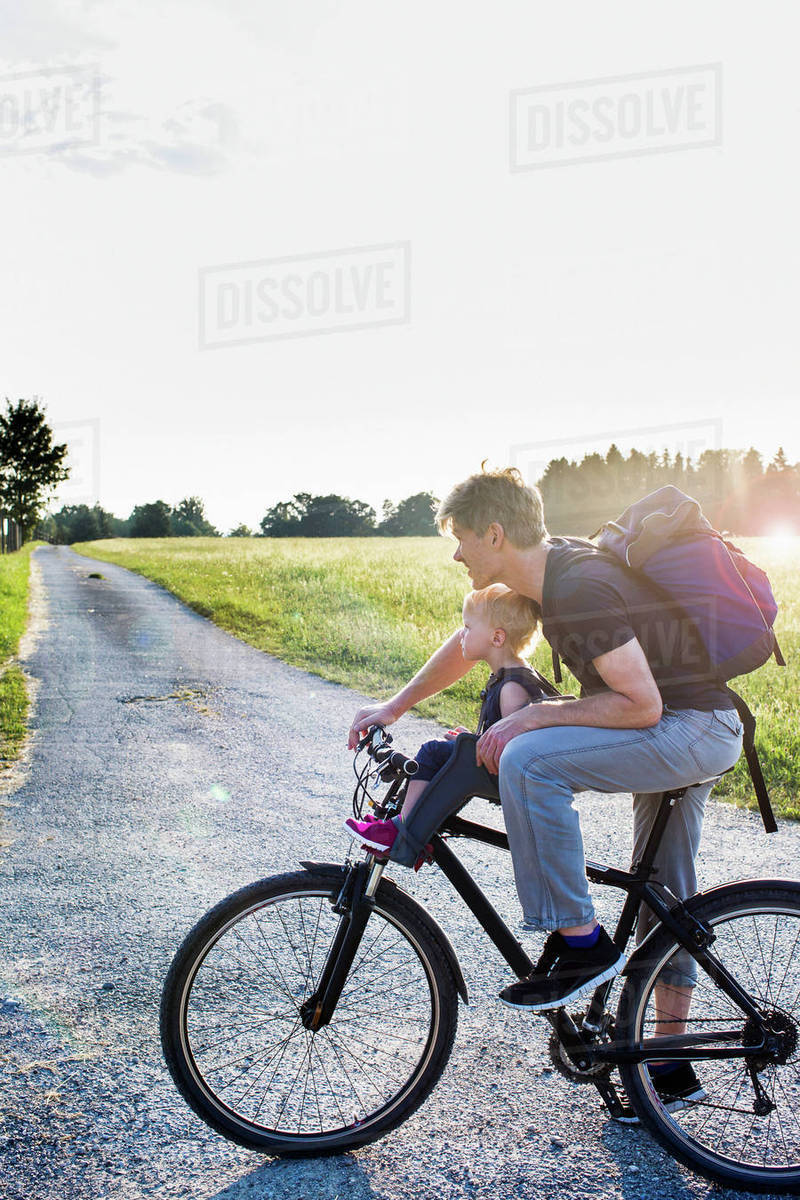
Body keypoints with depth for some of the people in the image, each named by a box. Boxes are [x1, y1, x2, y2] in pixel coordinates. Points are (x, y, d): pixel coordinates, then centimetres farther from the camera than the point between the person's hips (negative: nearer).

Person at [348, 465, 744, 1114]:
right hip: (690, 736, 10)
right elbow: (467, 643, 17)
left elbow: (640, 704, -26)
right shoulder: (550, 567, 5)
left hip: (692, 728, -10)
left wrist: (530, 717, -19)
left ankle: (579, 943, -12)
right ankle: (672, 1068, 32)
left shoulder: (580, 587, -25)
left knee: (528, 761, -26)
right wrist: (392, 706, 18)